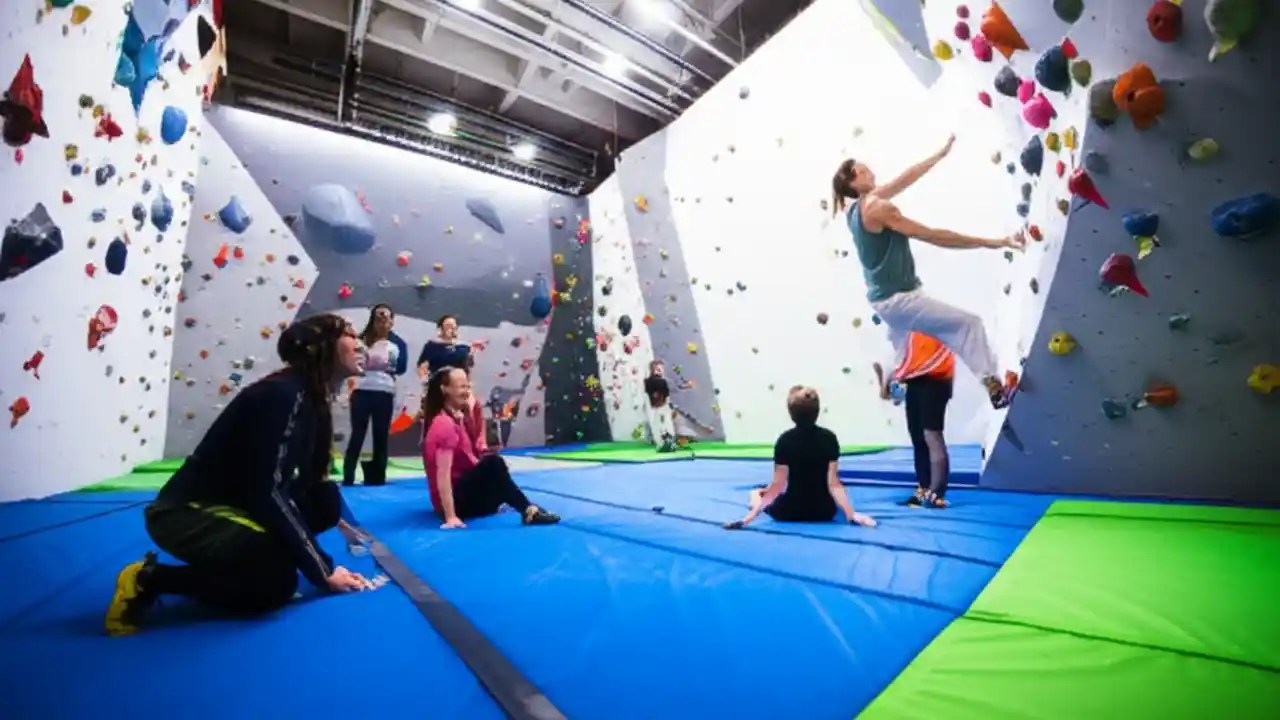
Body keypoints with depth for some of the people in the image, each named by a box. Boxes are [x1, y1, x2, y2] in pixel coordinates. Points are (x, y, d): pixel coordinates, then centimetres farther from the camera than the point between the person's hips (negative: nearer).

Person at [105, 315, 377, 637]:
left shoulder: (311, 399, 3)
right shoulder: (281, 394, -24)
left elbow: (310, 481, 9)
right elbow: (268, 493, -28)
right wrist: (323, 571, -22)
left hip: (232, 506, 9)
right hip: (186, 513, -9)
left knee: (326, 501, -5)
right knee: (276, 581, -24)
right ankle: (148, 580, -5)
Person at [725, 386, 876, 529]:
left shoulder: (785, 440, -18)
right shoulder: (829, 438, -10)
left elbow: (778, 485, -18)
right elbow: (833, 483, -14)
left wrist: (751, 516, -16)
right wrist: (852, 514, -9)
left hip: (789, 513, -2)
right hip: (824, 512, 2)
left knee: (756, 493, 27)